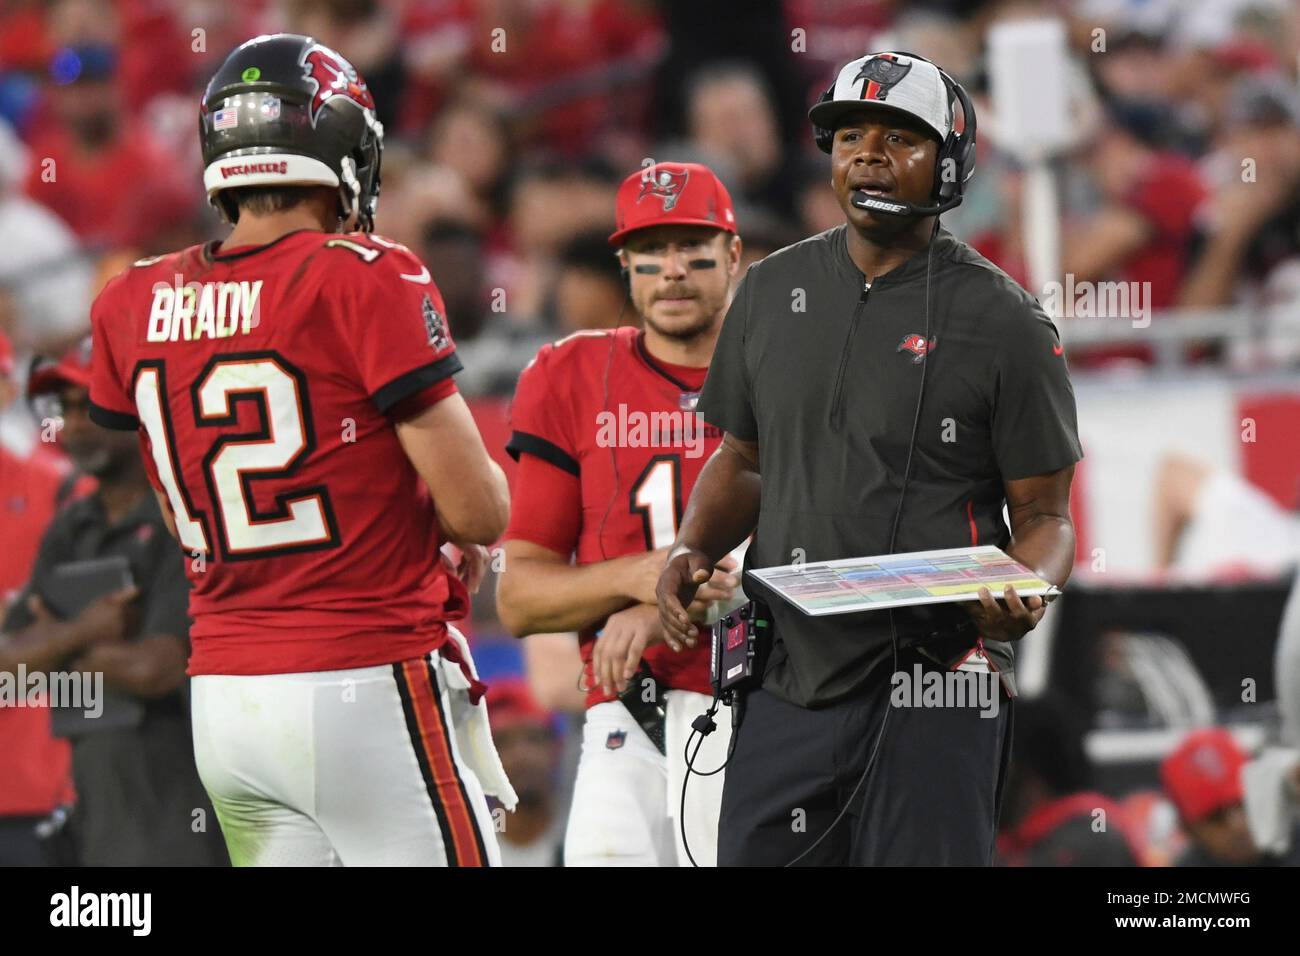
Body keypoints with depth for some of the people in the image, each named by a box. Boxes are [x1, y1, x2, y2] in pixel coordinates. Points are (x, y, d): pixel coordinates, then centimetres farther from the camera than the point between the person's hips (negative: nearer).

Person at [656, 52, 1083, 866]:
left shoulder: (1001, 320, -3)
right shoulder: (774, 291, 11)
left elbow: (1044, 515, -1)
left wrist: (1023, 596, -22)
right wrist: (692, 549, 2)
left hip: (930, 689, -5)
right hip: (791, 680, 5)